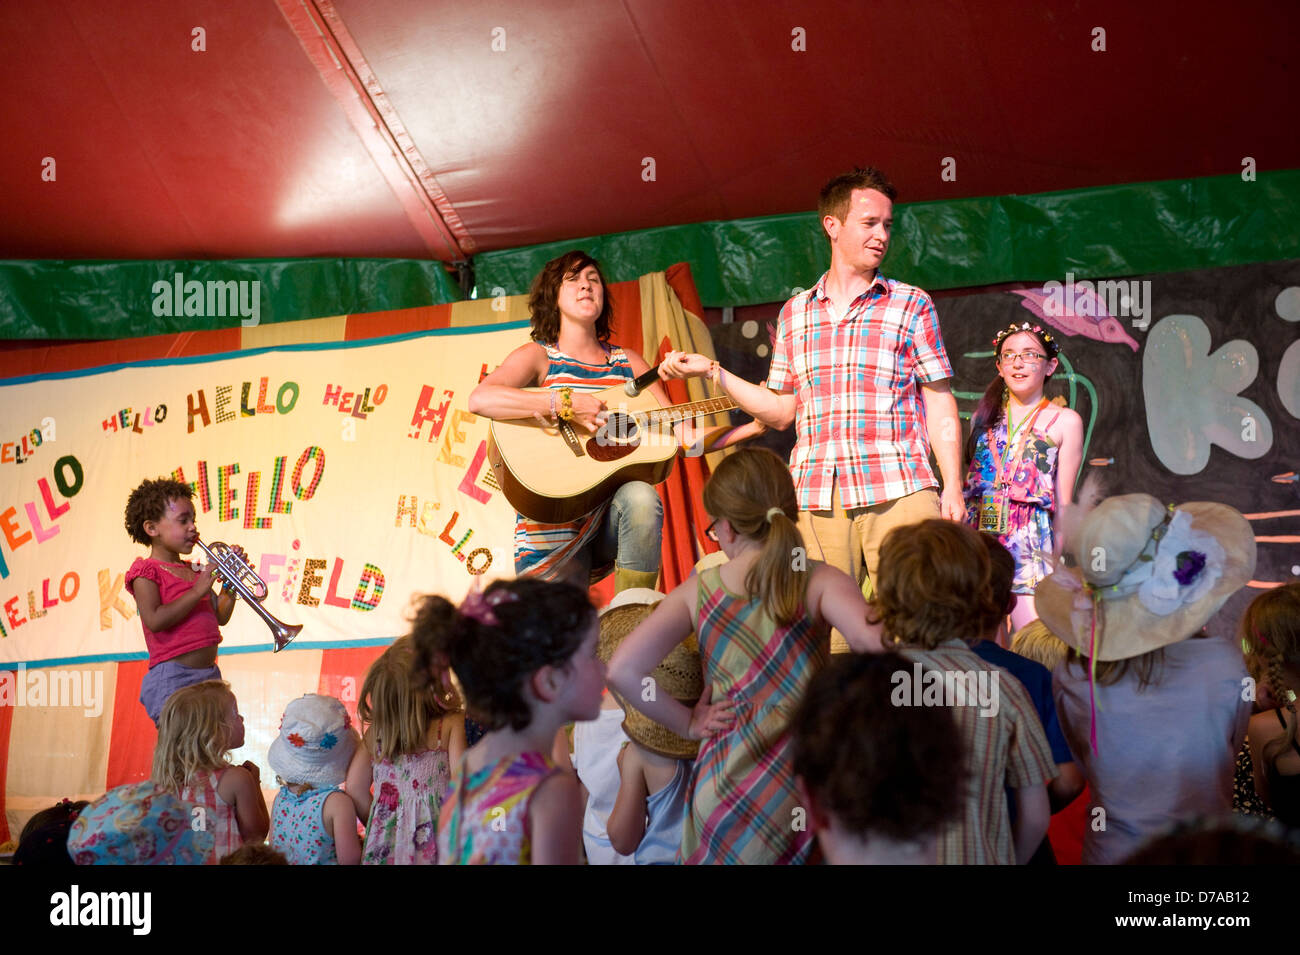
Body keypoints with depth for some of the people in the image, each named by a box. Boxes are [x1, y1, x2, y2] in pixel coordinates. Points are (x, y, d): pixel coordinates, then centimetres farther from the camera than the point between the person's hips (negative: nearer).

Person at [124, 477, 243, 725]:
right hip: (172, 677, -8)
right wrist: (197, 591, -17)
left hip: (209, 675, 8)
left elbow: (220, 617, 17)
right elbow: (155, 620, -20)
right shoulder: (146, 572, -5)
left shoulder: (194, 572, 18)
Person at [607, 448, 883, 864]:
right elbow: (873, 641, -27)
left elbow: (622, 671, -11)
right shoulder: (819, 580, -8)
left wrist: (687, 721, 2)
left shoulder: (697, 591, -2)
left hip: (723, 793, 1)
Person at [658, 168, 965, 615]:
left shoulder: (911, 305, 9)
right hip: (815, 496, 2)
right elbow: (781, 412, 19)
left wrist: (953, 486, -3)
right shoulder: (795, 313, 17)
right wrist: (711, 371, 11)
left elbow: (940, 405, 7)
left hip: (898, 489, -2)